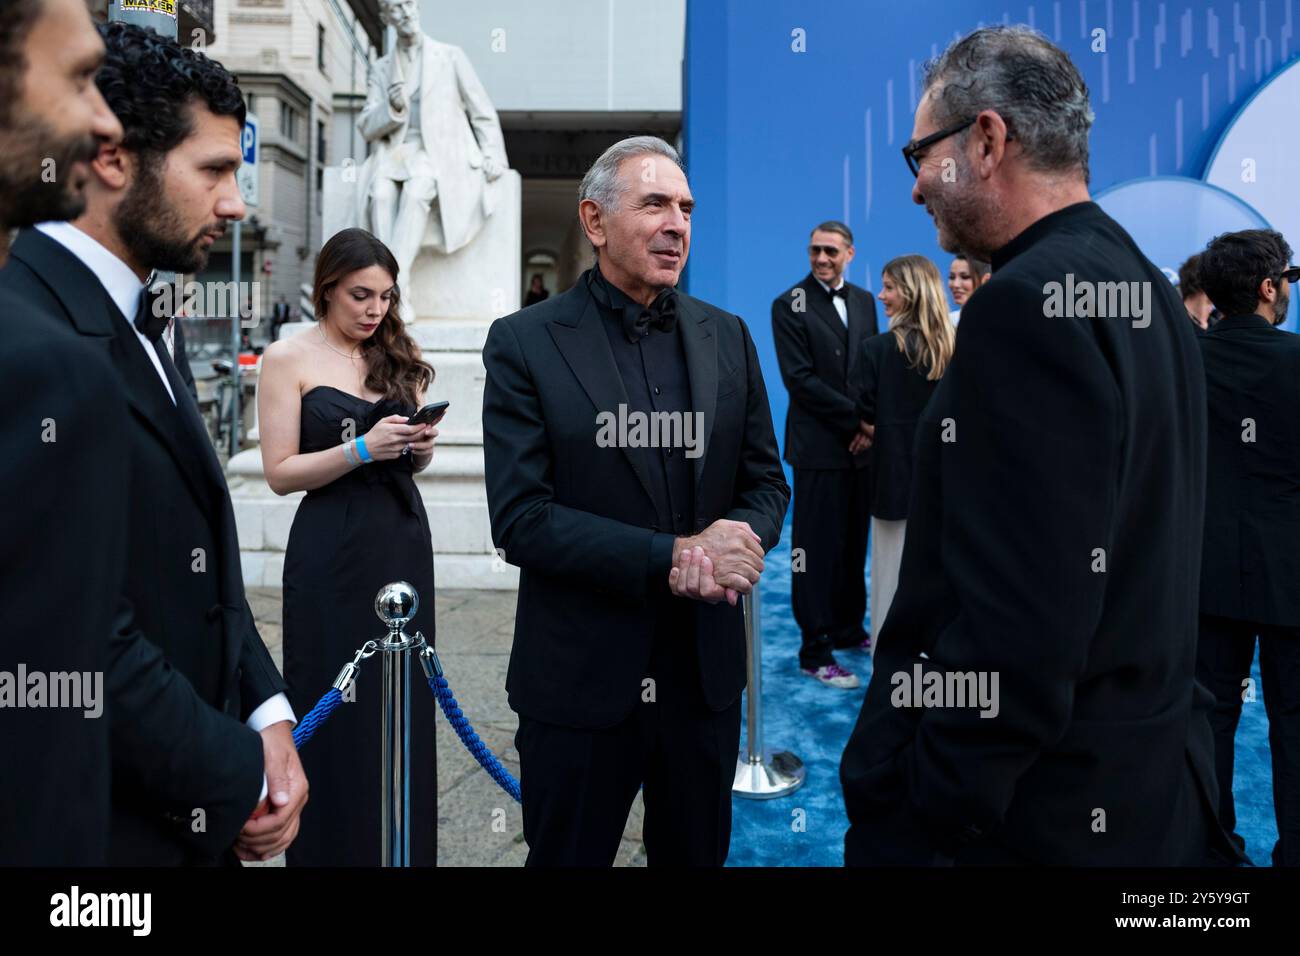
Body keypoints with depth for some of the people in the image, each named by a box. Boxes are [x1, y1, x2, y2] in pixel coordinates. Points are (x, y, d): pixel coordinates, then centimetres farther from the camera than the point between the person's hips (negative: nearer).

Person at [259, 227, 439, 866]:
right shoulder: (288, 358, -3)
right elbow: (280, 473, -8)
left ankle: (404, 848, 23)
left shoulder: (398, 357, 10)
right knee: (335, 710, 2)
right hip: (332, 554, -4)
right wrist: (362, 449, -20)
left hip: (404, 543, 4)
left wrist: (421, 446, -4)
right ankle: (335, 848, 19)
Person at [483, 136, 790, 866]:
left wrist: (738, 538, -16)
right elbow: (520, 517, -13)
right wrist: (668, 558, -21)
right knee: (568, 855, 16)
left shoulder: (727, 337, 5)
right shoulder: (526, 342, -7)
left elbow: (767, 482, 7)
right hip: (580, 677, -3)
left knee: (698, 854, 21)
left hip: (706, 670, 4)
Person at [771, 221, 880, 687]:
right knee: (816, 548, -1)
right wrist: (856, 417, -14)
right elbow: (800, 379, -13)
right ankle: (815, 651, 7)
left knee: (854, 543, 13)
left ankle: (848, 629, 27)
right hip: (819, 446, -6)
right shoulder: (789, 305, -6)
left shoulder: (864, 301, 12)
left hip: (861, 443, 6)